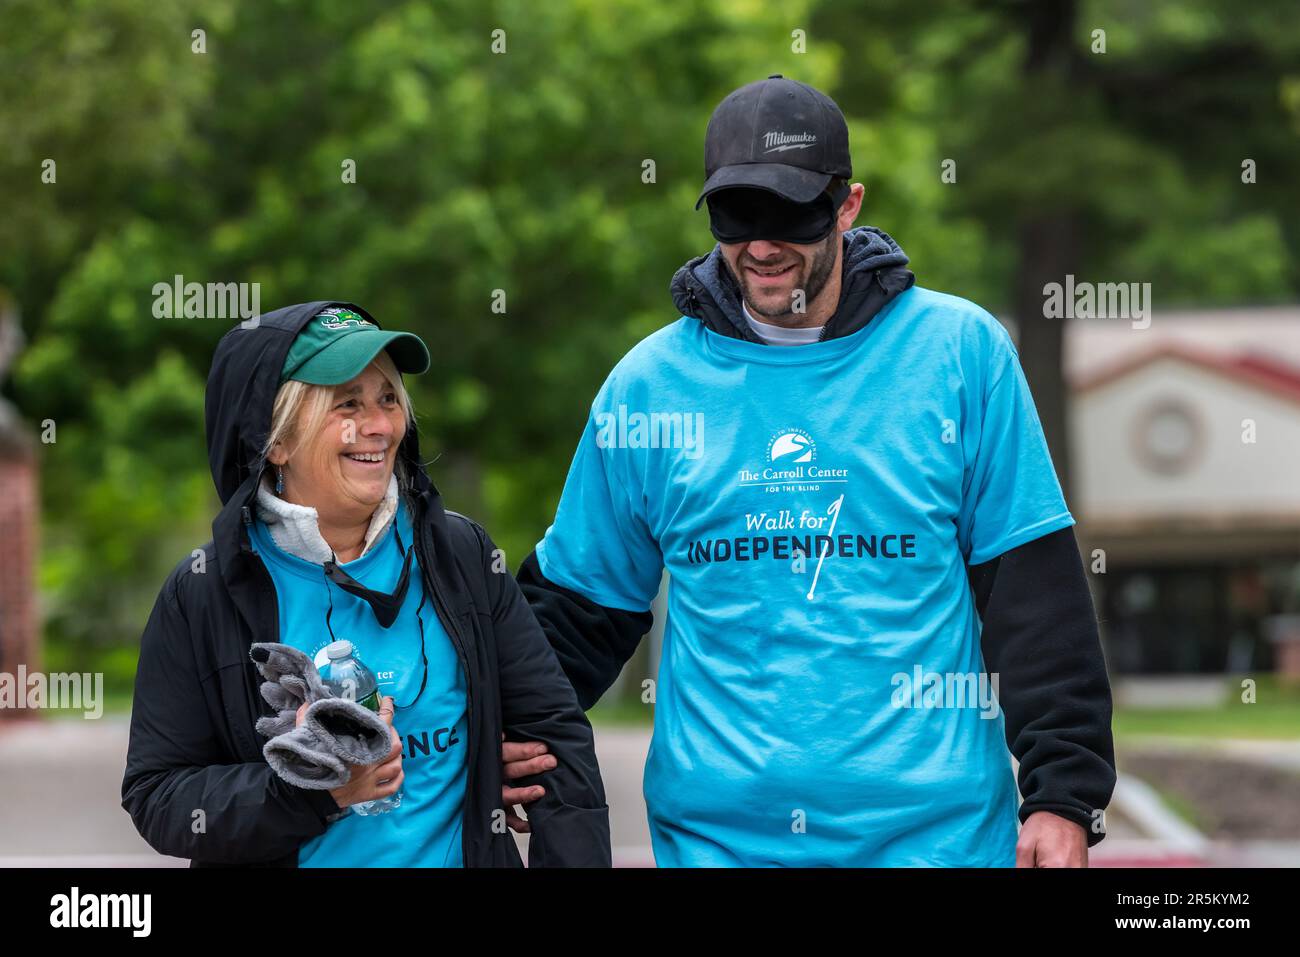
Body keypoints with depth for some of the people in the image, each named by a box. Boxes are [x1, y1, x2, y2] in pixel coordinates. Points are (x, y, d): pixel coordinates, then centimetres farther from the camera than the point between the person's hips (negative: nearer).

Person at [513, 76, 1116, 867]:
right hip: (714, 833, 2)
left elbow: (1036, 592, -2)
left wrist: (1066, 793, -7)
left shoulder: (960, 352, -1)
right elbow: (584, 602, 12)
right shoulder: (648, 383, 4)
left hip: (936, 828, -2)